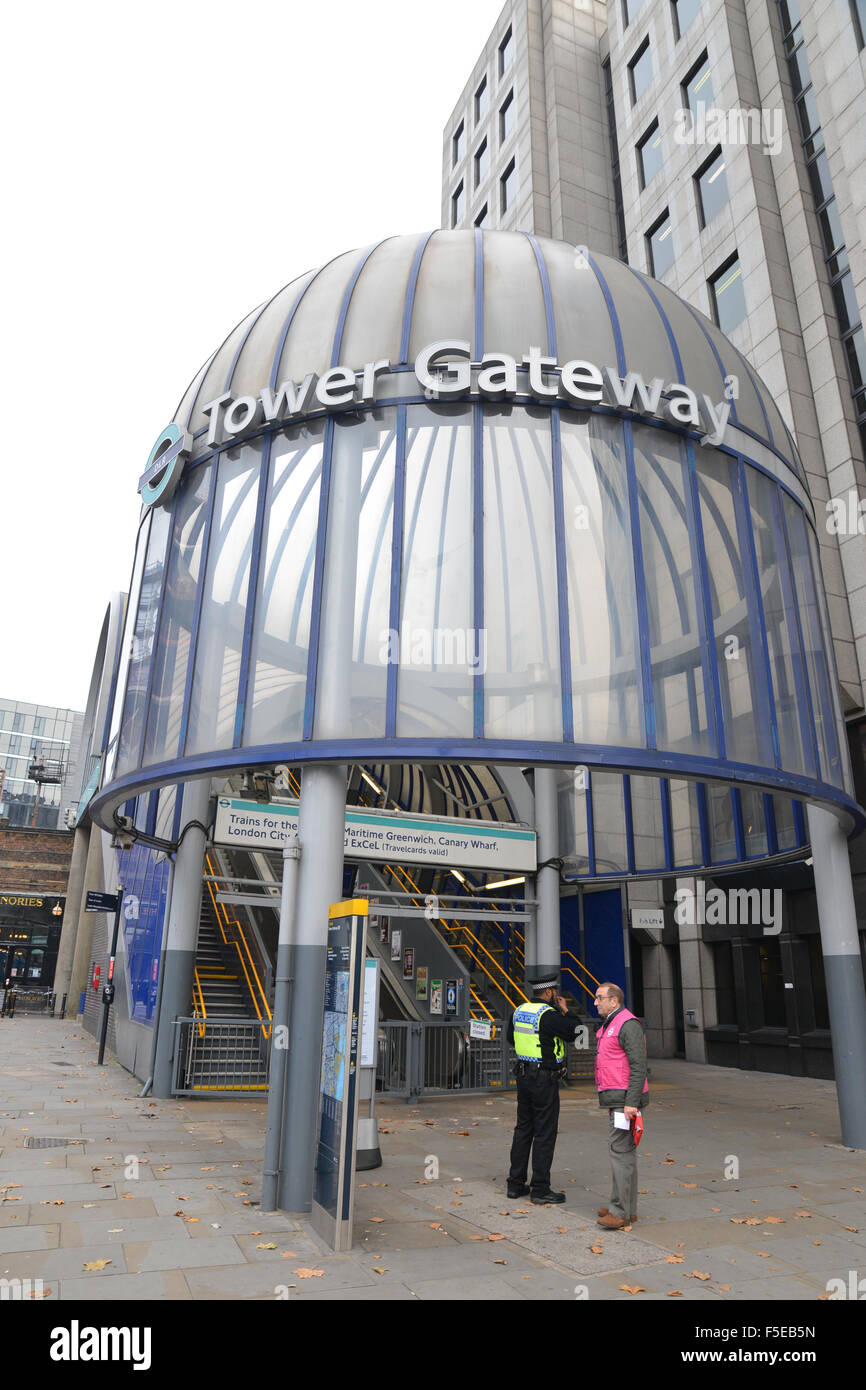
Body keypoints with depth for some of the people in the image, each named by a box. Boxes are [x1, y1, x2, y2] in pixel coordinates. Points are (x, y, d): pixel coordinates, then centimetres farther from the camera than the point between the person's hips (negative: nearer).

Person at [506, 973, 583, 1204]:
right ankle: (540, 1190, 7)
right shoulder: (548, 1014, -19)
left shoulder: (519, 1011, 5)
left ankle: (516, 1184, 21)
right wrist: (565, 1010, -4)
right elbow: (575, 1032, -17)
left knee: (523, 1129, 15)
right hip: (545, 1080, -8)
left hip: (524, 1075, 8)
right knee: (545, 1133, 1)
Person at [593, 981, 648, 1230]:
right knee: (625, 1151, 13)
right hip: (616, 1099, 10)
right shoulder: (609, 1025, 16)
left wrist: (631, 1102, -24)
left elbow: (638, 1066, -21)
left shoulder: (628, 1025, -15)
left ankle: (620, 1212, -5)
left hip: (626, 1098, -10)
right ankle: (628, 1207, 20)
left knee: (621, 1151, -9)